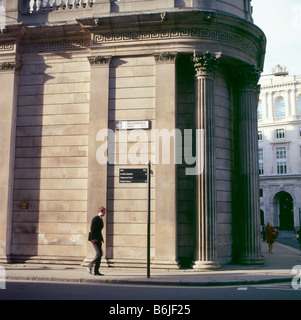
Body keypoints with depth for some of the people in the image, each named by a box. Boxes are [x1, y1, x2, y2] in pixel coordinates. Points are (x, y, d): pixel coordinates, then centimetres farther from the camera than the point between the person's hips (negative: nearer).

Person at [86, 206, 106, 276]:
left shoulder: (100, 219, 17)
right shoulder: (95, 219, -12)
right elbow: (92, 229, -17)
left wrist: (101, 239, 17)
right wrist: (93, 238, -20)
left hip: (98, 239, 10)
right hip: (95, 239, -10)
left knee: (99, 254, 6)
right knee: (99, 253, -14)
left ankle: (96, 271, 9)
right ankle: (90, 266, -2)